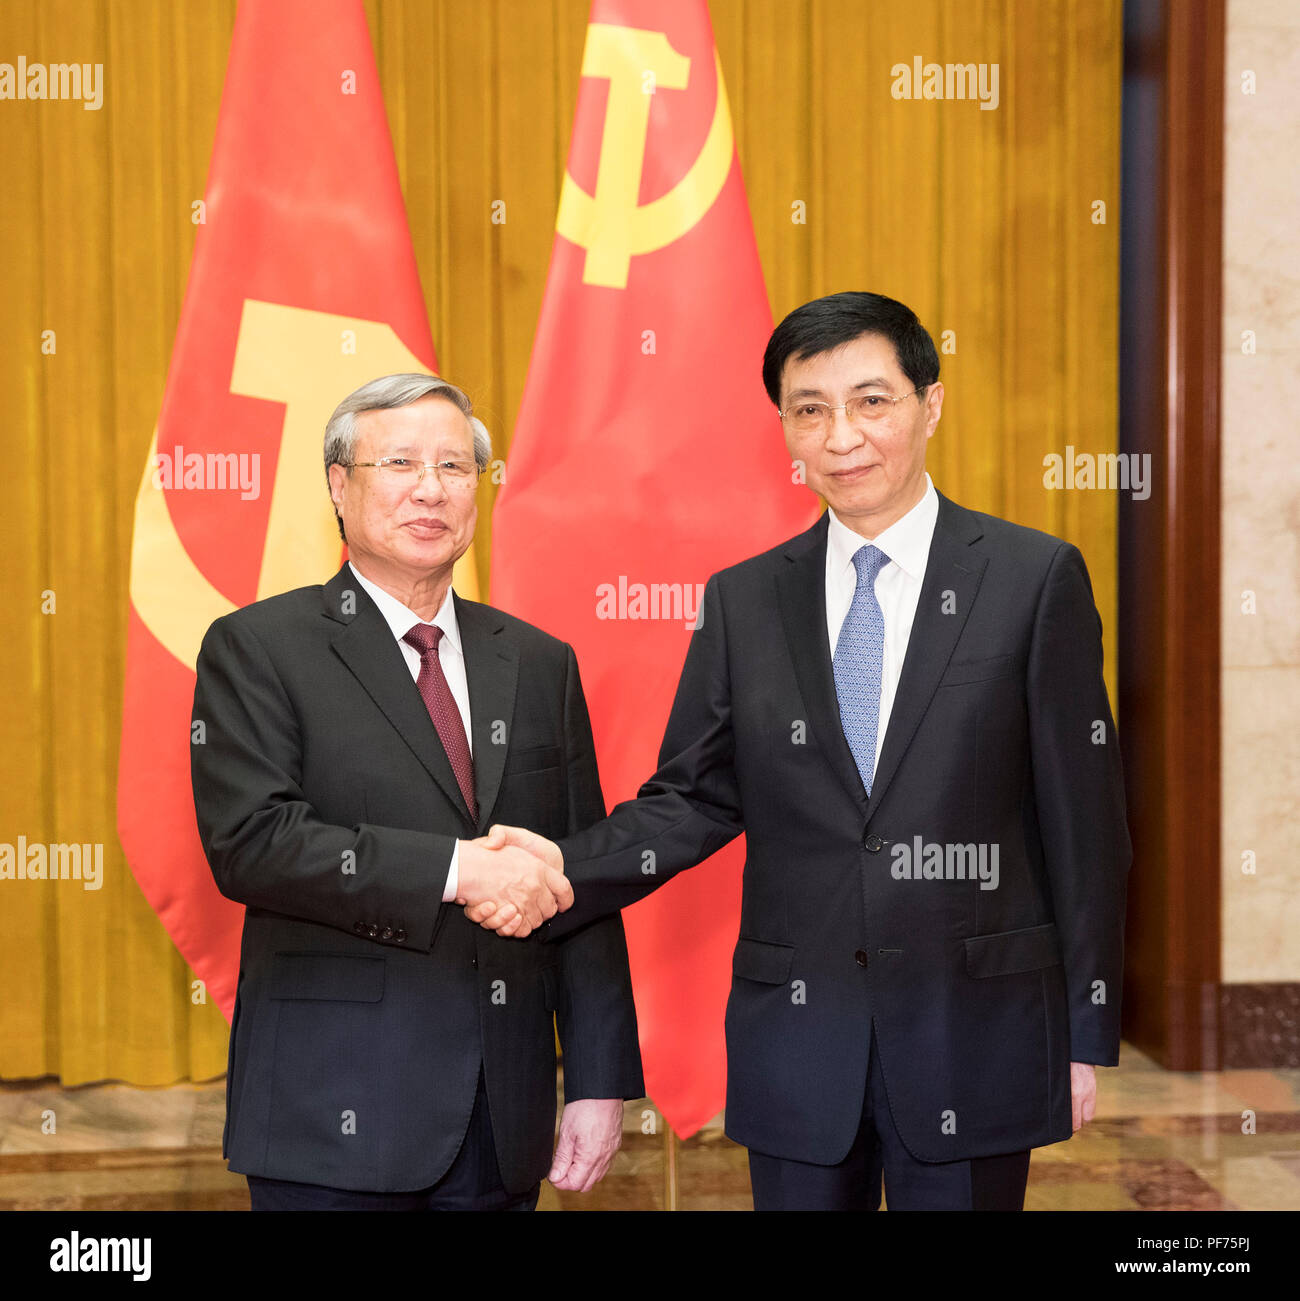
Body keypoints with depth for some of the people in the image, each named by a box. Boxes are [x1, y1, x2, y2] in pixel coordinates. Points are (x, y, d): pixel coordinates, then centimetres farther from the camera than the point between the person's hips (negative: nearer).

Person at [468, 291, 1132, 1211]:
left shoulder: (1036, 578, -3)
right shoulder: (743, 601, 6)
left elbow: (1084, 821, -3)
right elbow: (695, 799, 6)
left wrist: (1087, 1034, -3)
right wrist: (564, 867, -13)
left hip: (973, 1030, -2)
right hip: (796, 1039, 3)